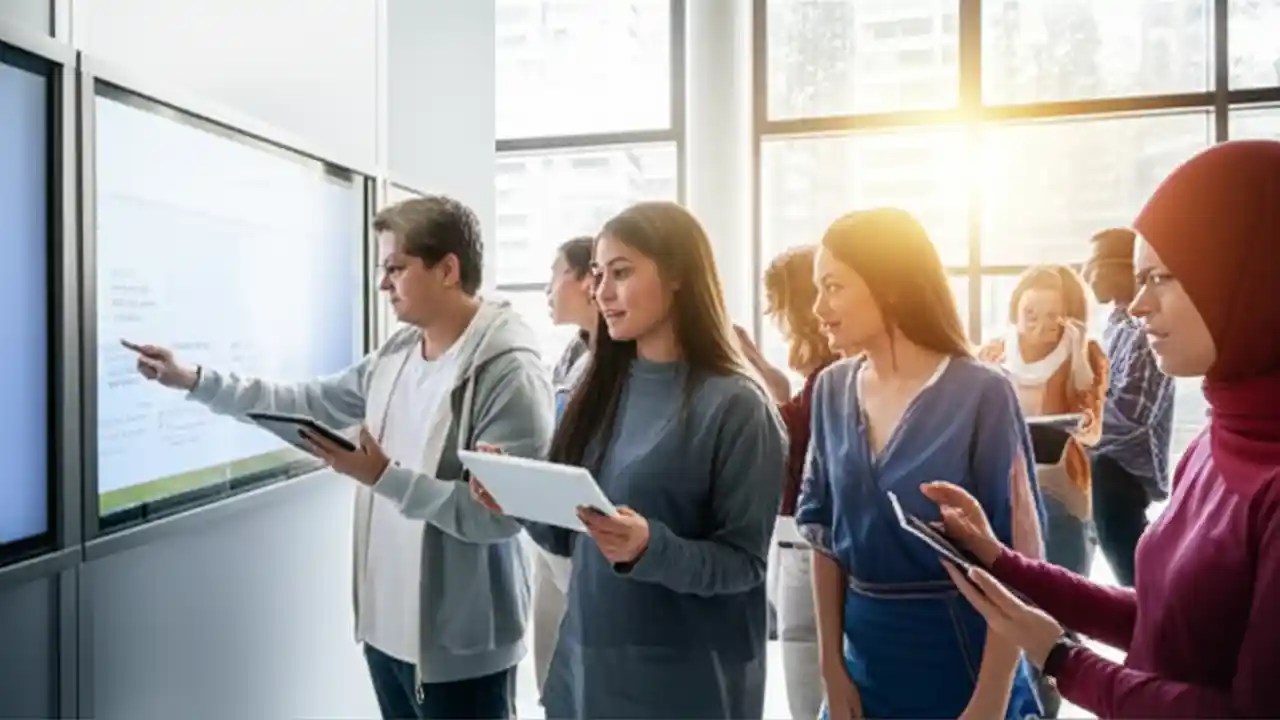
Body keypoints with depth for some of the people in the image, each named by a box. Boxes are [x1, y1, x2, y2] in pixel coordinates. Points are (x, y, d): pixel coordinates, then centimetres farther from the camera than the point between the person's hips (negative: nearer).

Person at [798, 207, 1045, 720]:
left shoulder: (981, 394, -15)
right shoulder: (832, 391, -2)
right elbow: (824, 533, 2)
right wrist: (831, 667, 0)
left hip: (961, 663, -4)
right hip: (864, 657, 4)